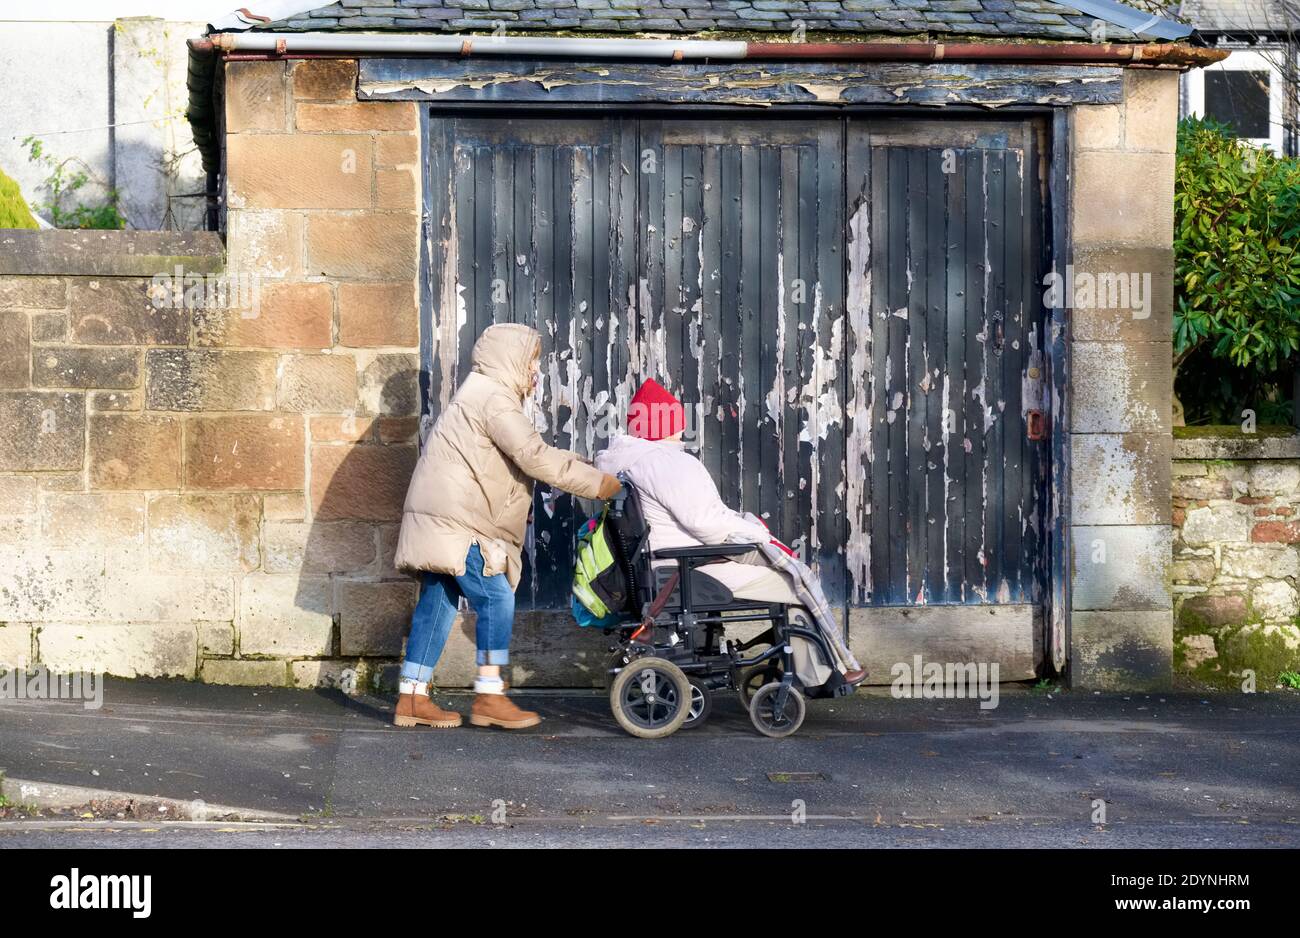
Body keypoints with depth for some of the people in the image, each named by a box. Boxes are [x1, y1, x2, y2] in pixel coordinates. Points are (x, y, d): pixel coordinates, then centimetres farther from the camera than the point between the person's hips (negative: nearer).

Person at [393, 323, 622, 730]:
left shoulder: (480, 395, 24)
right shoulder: (494, 399, -11)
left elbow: (525, 455, 22)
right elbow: (535, 456, -20)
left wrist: (591, 473, 12)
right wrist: (601, 483, -15)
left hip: (439, 523, 11)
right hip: (456, 523, -11)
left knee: (437, 604, 10)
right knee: (496, 598, -10)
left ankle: (411, 697, 10)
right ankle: (489, 696, -8)